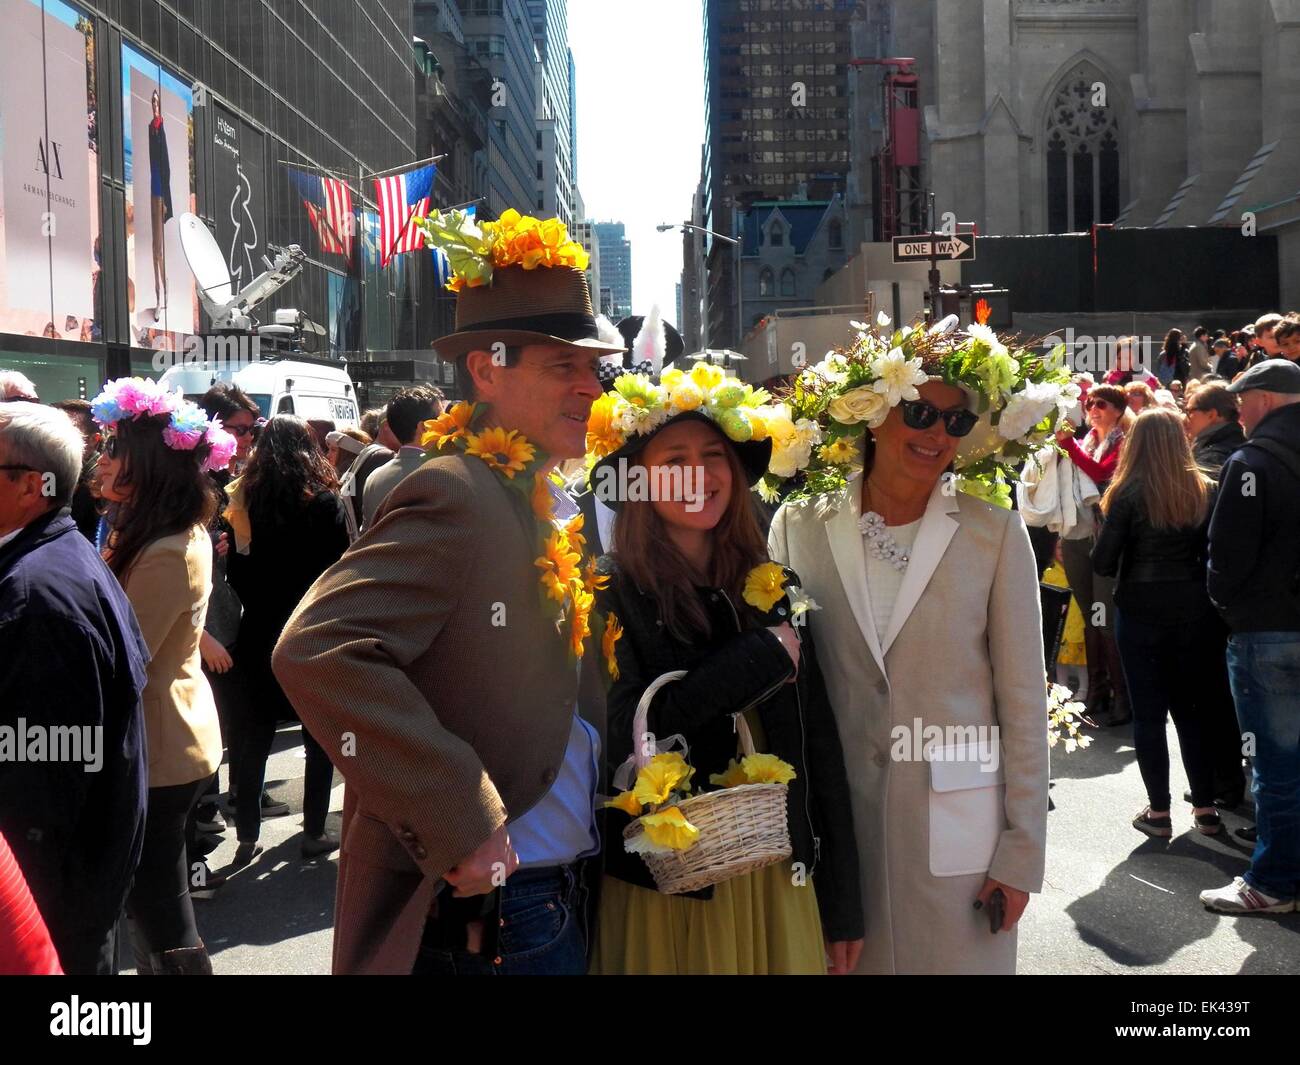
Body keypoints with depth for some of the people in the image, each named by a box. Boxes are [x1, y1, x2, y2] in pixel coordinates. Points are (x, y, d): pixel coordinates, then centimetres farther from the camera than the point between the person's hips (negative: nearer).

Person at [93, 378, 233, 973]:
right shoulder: (181, 535, 7)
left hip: (158, 752, -10)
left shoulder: (167, 556, -24)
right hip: (166, 742, 10)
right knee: (153, 899, 23)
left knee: (158, 908, 5)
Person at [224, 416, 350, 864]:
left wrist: (259, 604, 10)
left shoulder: (245, 497, -3)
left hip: (262, 633, 2)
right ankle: (314, 833, 13)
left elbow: (237, 572, -2)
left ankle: (247, 837, 13)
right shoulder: (327, 499, -9)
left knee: (255, 738, 10)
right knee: (320, 737, 10)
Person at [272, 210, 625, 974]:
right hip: (477, 919, -9)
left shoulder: (532, 503, 10)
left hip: (555, 900, 9)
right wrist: (457, 821, -27)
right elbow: (317, 651, -30)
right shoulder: (457, 496, -18)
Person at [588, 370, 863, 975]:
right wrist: (761, 658, -16)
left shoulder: (774, 589, 4)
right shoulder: (612, 594, -9)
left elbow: (820, 748, 5)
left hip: (779, 880, 4)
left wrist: (843, 903, 6)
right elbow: (623, 739, -21)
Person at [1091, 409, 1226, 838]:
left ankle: (1159, 812, 8)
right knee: (1193, 708, 14)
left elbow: (1102, 564, -9)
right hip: (1195, 611, 3)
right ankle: (1205, 808, 19)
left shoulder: (1130, 493, -10)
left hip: (1143, 612, -3)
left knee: (1148, 712, 5)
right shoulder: (1205, 490, 0)